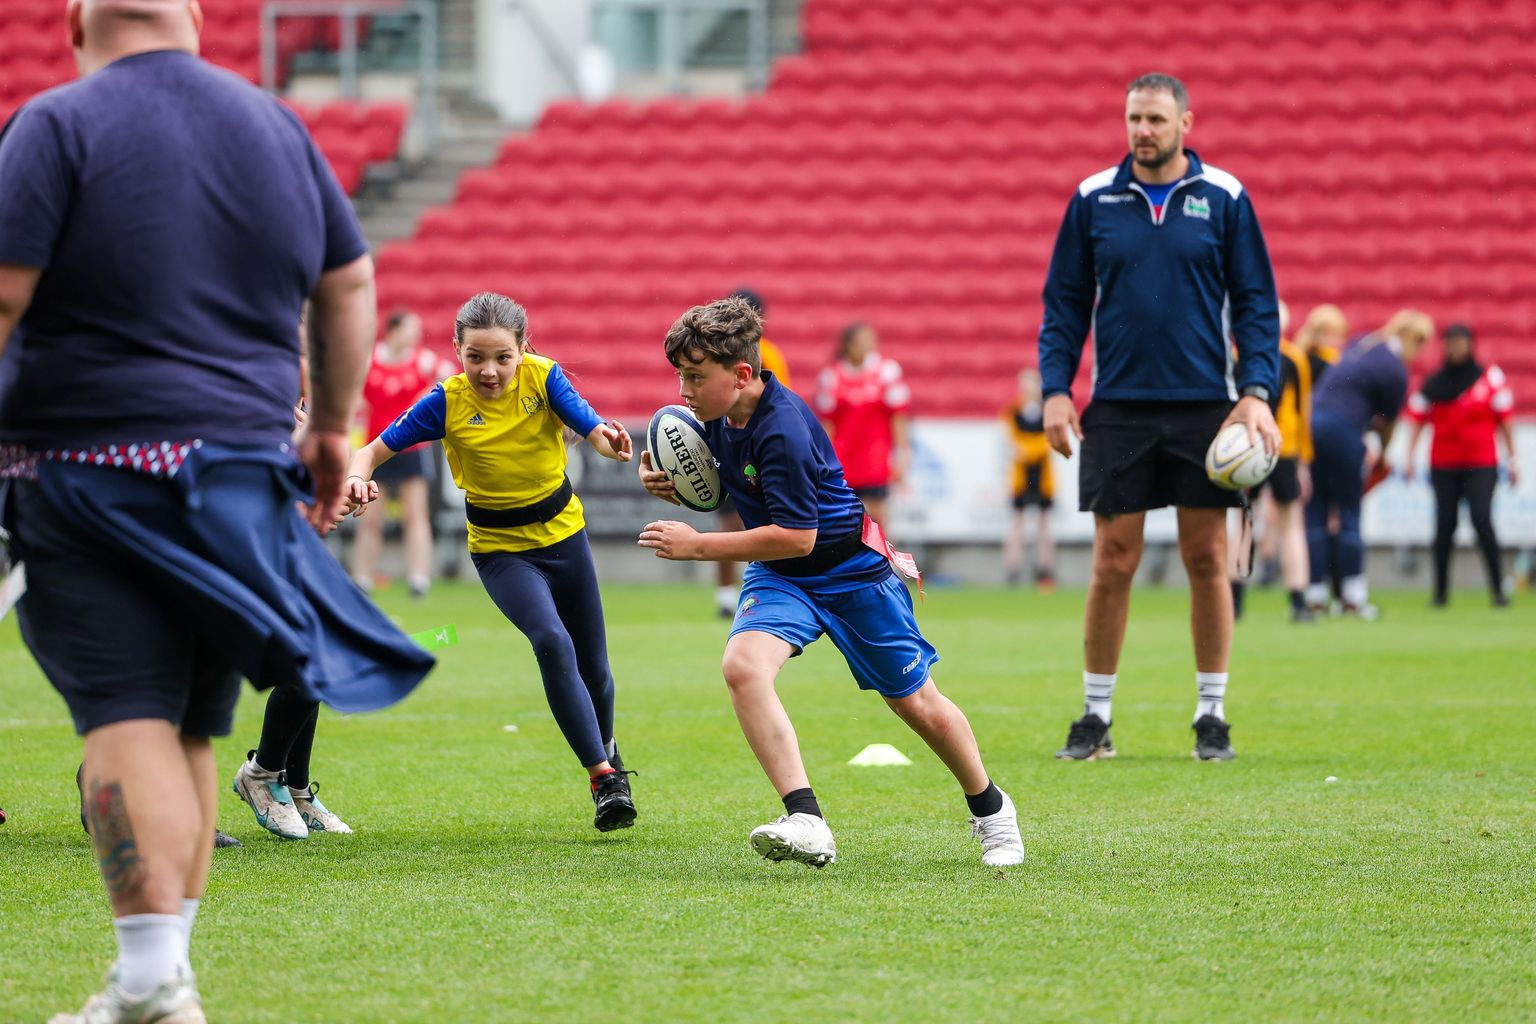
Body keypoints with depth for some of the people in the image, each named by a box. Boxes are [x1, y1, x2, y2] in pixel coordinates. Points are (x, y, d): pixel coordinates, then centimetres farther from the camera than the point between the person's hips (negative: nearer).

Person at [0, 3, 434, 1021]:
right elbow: (350, 283, 18)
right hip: (243, 464, 5)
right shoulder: (277, 125, 13)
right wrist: (331, 425, 26)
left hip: (94, 470, -5)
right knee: (191, 728, 12)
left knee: (126, 717, -9)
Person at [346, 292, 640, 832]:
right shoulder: (447, 403, -17)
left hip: (563, 533, 2)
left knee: (593, 666, 12)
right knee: (551, 641, -27)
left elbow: (591, 427, -28)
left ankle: (606, 748, 44)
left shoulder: (542, 377, -15)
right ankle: (601, 775, -23)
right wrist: (359, 476, -35)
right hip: (500, 547, -2)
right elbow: (377, 448, -12)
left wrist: (607, 437, -52)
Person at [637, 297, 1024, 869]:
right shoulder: (719, 416, -4)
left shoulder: (783, 429, -29)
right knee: (743, 665, -26)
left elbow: (795, 536, -30)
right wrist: (667, 484, -7)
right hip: (778, 578, 6)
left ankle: (989, 809, 36)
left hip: (849, 570, -6)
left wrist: (696, 546, -27)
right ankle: (806, 823, -31)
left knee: (915, 703, 9)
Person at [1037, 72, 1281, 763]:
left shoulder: (1224, 198, 2)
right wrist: (1055, 388, -1)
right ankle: (1095, 718, 9)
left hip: (1204, 407, 0)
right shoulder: (1093, 199, 5)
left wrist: (1256, 389, -7)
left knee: (1207, 560, 2)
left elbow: (1255, 301, 4)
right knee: (1112, 563, -1)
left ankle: (1212, 717, 11)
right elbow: (1064, 303, 9)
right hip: (1117, 408, 0)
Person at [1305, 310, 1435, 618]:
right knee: (1349, 514, 2)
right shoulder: (1395, 369, -9)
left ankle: (1316, 594, 8)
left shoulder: (1363, 343, 14)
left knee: (1315, 514, 8)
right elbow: (1388, 420, 3)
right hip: (1342, 429, -7)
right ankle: (1354, 596, 4)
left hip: (1312, 419, 7)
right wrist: (1380, 455, 19)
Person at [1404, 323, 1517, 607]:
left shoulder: (1491, 378, 2)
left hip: (1481, 465, -2)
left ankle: (1498, 587, -9)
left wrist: (1511, 459, 3)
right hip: (1443, 465, 2)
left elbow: (1504, 420, 5)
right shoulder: (1433, 383, 5)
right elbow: (1417, 419, 5)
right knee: (1445, 524, -1)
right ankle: (1441, 591, 9)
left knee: (1482, 520, -15)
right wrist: (1409, 457, -4)